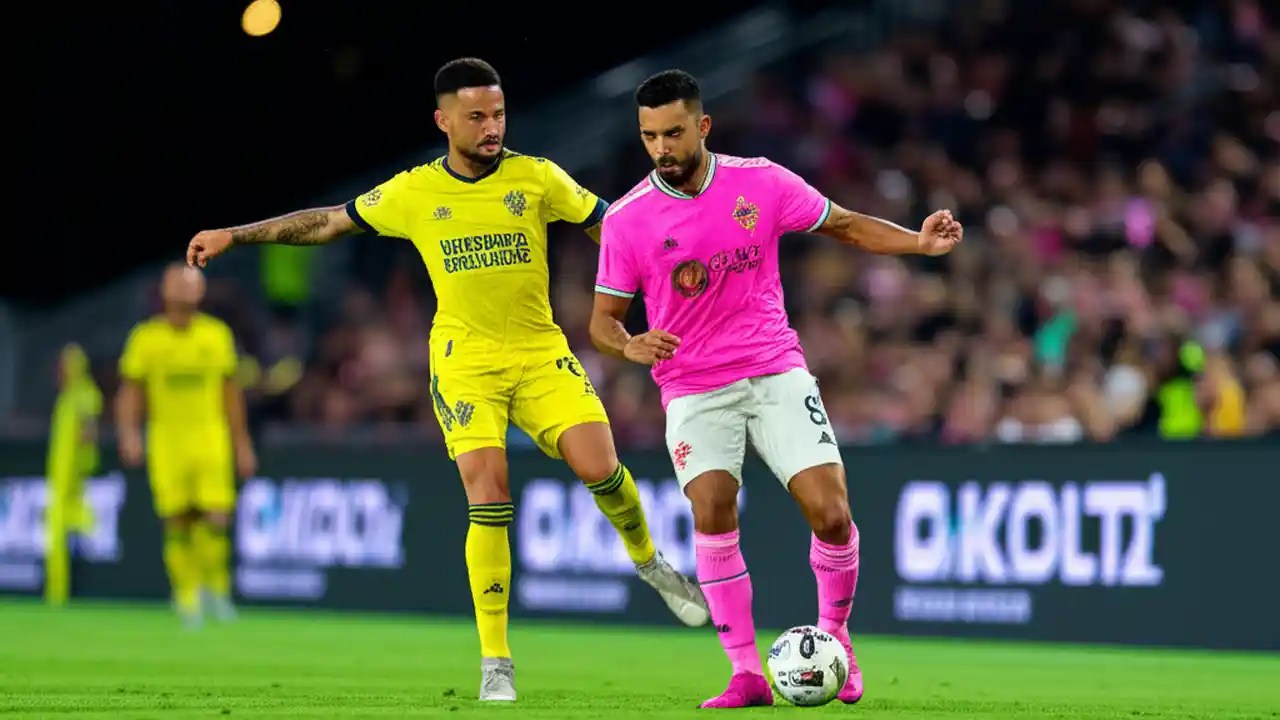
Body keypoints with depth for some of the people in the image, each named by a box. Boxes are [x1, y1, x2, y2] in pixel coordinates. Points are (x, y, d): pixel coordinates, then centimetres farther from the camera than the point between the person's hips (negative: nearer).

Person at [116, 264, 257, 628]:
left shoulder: (216, 334, 8)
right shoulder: (145, 338, 2)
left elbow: (231, 393, 14)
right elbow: (129, 393, 4)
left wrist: (242, 444, 14)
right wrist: (128, 434, -11)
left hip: (211, 442, 1)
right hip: (166, 444, -1)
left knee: (216, 519, -10)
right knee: (178, 524, -5)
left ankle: (216, 588, 12)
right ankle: (188, 597, 8)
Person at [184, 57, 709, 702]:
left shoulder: (536, 178, -2)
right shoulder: (413, 193, 0)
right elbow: (328, 222, 11)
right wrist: (234, 236, 11)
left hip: (541, 353, 1)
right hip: (465, 362, -1)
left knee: (600, 467, -17)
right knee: (489, 498, -14)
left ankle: (649, 562, 17)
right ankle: (495, 665, -5)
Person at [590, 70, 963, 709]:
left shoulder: (761, 183, -4)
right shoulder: (627, 219, -5)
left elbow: (846, 225, 7)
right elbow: (604, 318, 2)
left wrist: (919, 242, -9)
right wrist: (630, 346, -20)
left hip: (776, 373, 1)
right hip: (693, 389, -1)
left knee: (830, 513, -11)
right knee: (712, 513, -23)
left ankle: (834, 635, 16)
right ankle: (747, 675, -14)